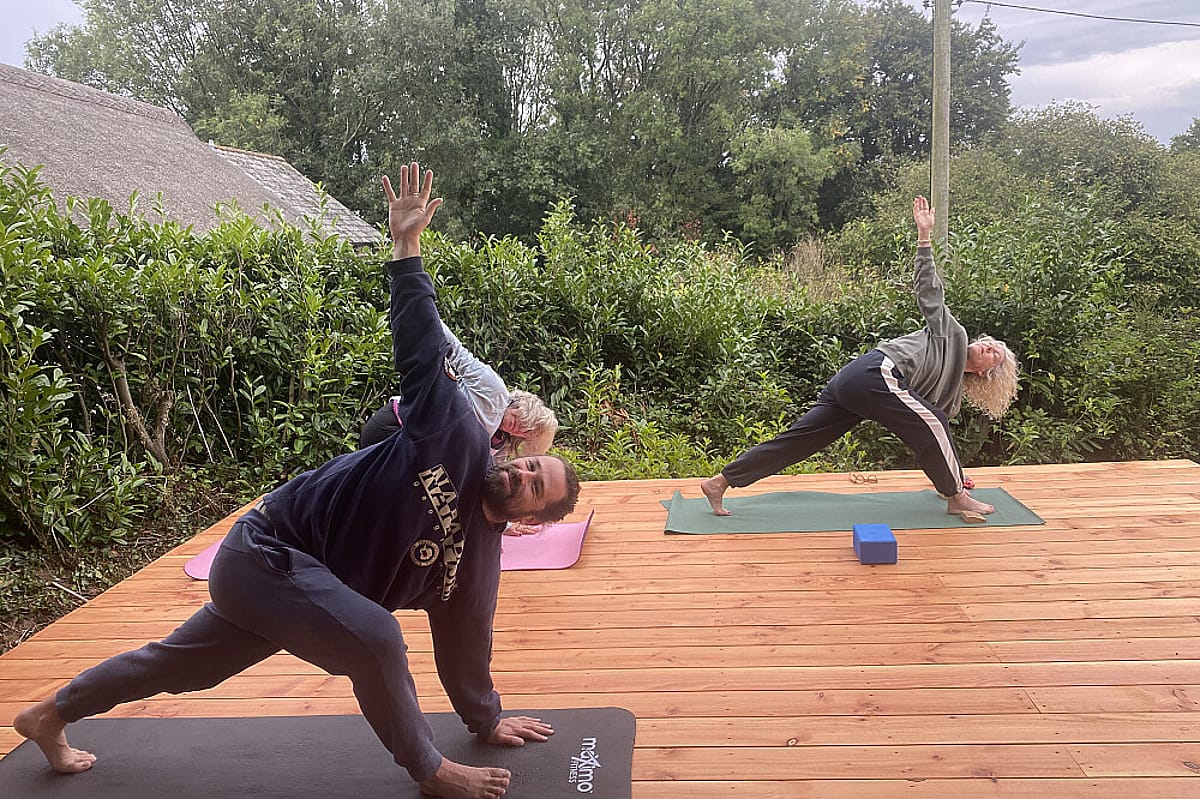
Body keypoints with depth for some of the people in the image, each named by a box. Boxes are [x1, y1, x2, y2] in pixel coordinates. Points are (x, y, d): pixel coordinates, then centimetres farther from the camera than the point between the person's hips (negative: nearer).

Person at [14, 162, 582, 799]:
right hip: (265, 552, -7)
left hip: (293, 580, 7)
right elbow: (422, 345, -20)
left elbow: (464, 642, 7)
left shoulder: (478, 555, -4)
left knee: (179, 663, 23)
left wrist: (486, 719, 13)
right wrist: (406, 245, -24)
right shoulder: (462, 440, -20)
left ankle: (52, 714, 46)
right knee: (373, 636, -28)